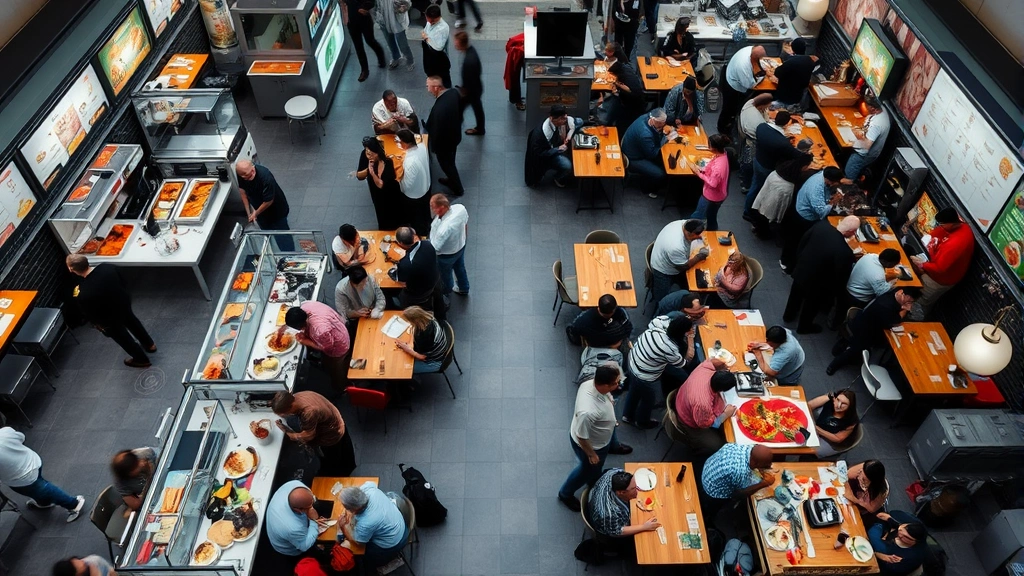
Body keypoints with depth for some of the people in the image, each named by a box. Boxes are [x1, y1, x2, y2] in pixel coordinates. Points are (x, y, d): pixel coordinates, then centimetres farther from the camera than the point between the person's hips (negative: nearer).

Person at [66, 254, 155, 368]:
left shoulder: (82, 295, -37)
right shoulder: (108, 267, -24)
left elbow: (89, 315, -19)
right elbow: (122, 283, -4)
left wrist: (99, 326, 1)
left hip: (110, 319, -5)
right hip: (124, 302, 5)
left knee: (123, 338, 23)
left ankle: (141, 360, 47)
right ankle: (150, 345, 57)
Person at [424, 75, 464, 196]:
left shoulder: (438, 109, -40)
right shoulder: (454, 93, -17)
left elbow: (436, 131, -26)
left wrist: (434, 147, -9)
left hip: (444, 142, -7)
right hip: (455, 135, 7)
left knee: (446, 164, 19)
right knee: (450, 162, 31)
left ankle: (458, 189, 40)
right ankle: (452, 180, 56)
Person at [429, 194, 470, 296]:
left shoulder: (444, 227, -48)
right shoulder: (460, 208, -28)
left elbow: (433, 248, -33)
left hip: (447, 255, -6)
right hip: (461, 245, 6)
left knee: (445, 274, 28)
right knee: (460, 267, 33)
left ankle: (446, 291, 60)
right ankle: (464, 289, 60)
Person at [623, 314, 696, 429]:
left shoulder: (657, 326, -20)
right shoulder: (670, 349, -35)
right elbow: (684, 362, -16)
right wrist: (690, 339, -17)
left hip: (632, 360, 7)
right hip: (643, 377, -7)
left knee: (634, 391, 33)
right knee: (649, 398, 25)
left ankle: (628, 415, 58)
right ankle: (642, 422, 53)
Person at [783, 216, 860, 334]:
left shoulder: (821, 225, -23)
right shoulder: (844, 252, -38)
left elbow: (802, 242, -4)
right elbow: (841, 276, -22)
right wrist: (838, 292, -2)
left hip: (801, 270, 5)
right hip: (816, 282, -5)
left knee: (796, 294, 32)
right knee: (812, 304, 25)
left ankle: (789, 315, 58)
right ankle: (804, 326, 51)